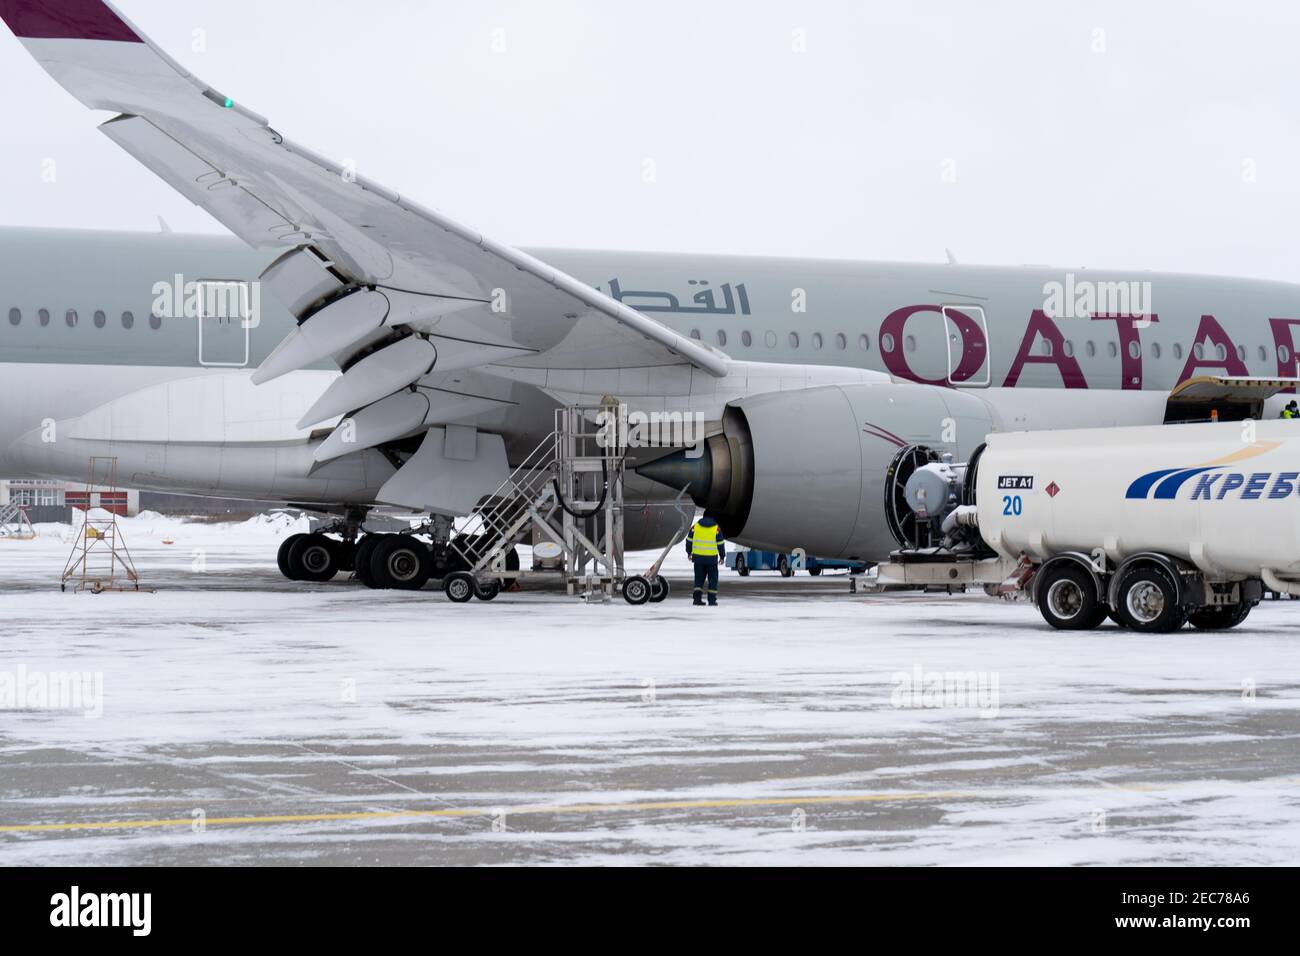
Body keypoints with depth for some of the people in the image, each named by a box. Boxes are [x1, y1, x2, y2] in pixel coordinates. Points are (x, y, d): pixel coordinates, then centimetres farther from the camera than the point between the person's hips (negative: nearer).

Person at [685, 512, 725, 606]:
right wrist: (722, 556, 10)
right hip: (711, 558, -2)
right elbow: (721, 544, -1)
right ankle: (712, 600, 4)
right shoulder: (716, 528, -4)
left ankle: (697, 598, 2)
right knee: (712, 578, 8)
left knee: (699, 578, 12)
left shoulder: (696, 526, 1)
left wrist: (689, 552, 20)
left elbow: (689, 540, 7)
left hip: (698, 557, 2)